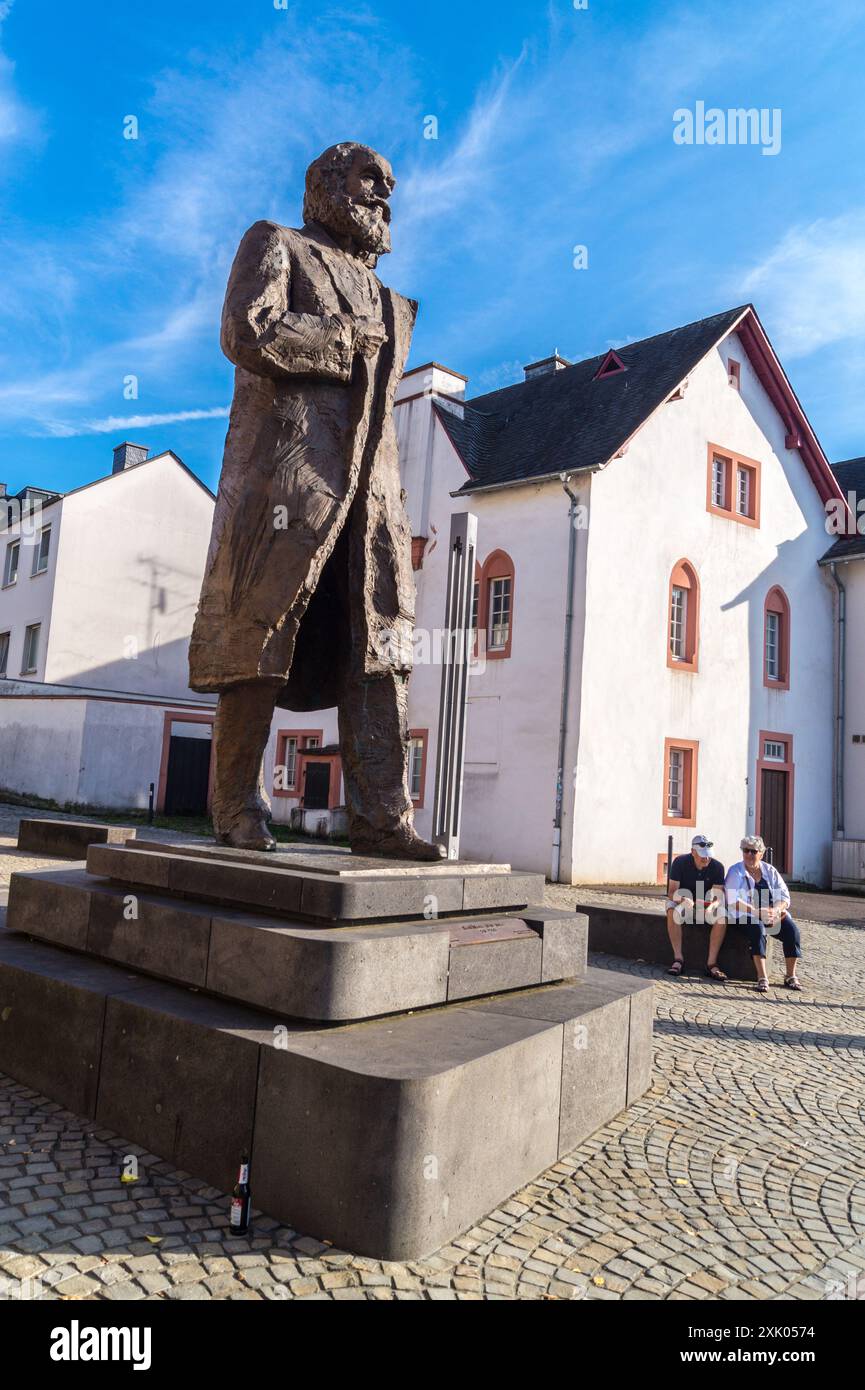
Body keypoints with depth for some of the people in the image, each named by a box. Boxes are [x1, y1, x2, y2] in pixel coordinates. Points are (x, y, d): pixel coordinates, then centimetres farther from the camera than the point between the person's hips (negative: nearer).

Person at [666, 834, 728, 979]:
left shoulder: (717, 866, -10)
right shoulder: (680, 863, -14)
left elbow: (719, 895, -12)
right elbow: (671, 892, -17)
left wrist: (713, 905, -35)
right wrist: (683, 900, -39)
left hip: (706, 904, 1)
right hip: (683, 902, -1)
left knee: (722, 916, -29)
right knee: (672, 912, -34)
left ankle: (711, 963, -25)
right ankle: (678, 959, -28)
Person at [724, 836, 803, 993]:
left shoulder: (770, 871, 12)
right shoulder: (735, 871, 0)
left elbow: (784, 896, 5)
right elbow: (732, 901, -12)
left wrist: (775, 910, -17)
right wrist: (757, 912, -23)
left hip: (773, 913, 4)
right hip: (745, 915, -4)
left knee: (791, 929, -22)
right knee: (757, 928, -35)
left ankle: (790, 976, -12)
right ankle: (762, 978, -36)